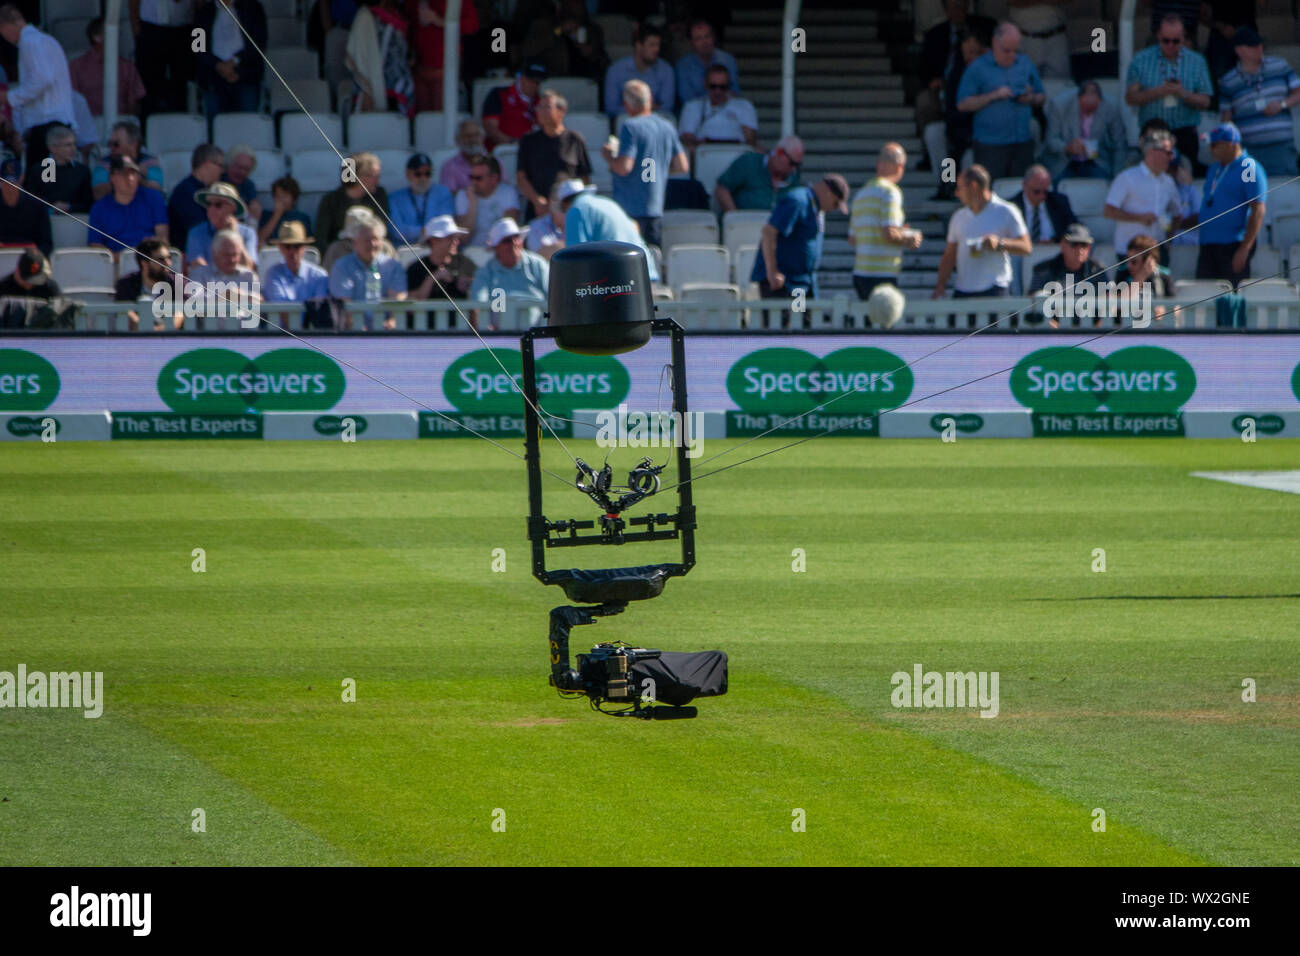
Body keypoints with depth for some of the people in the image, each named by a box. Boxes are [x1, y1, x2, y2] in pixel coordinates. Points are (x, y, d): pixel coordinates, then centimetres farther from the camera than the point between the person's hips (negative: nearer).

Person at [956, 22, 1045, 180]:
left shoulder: (1026, 65, 12)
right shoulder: (978, 68, 0)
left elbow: (1042, 97, 19)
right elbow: (963, 104, -6)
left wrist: (1031, 99, -5)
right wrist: (994, 96, -14)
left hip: (1023, 142, 4)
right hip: (990, 146, -4)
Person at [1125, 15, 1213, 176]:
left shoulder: (1196, 61, 7)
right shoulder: (1141, 60, 6)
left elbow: (1204, 102, 3)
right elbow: (1130, 98, 0)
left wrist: (1183, 94, -17)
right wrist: (1158, 92, -15)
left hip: (1185, 136, 0)